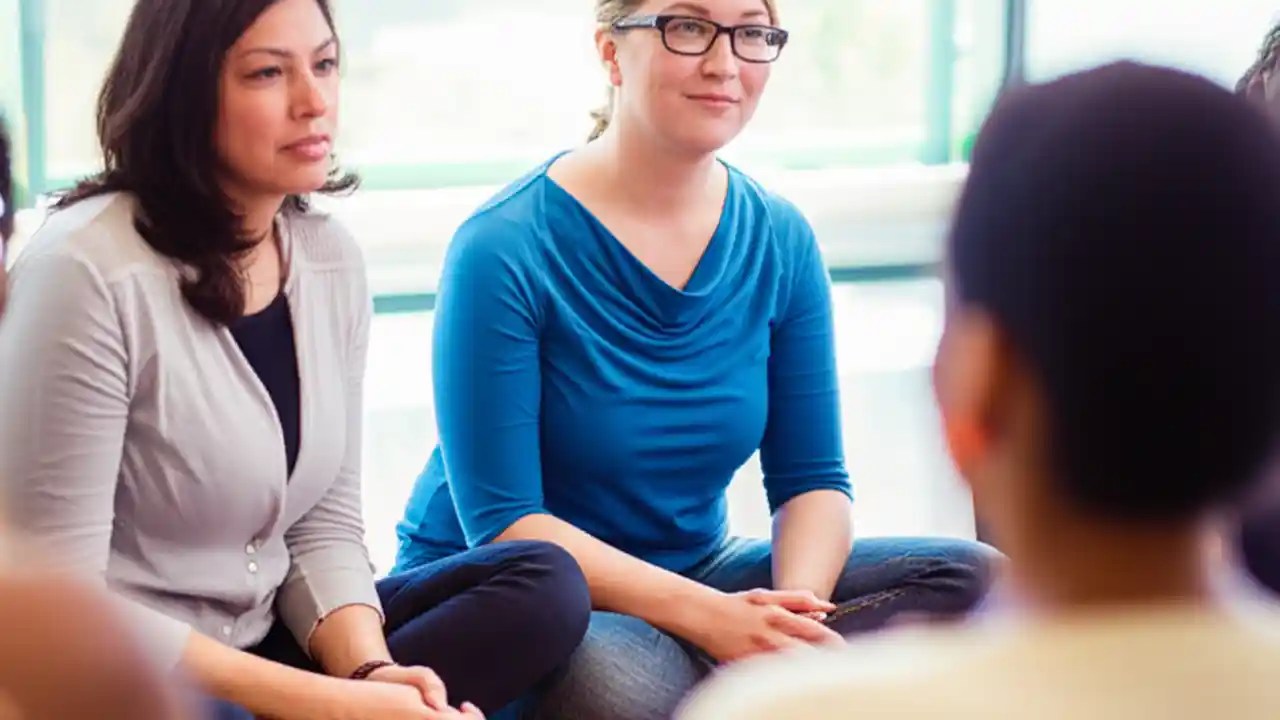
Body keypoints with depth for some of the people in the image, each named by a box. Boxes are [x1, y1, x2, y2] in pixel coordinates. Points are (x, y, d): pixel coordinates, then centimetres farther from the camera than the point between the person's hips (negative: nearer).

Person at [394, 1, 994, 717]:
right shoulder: (505, 250, -18)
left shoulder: (781, 241, -1)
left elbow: (811, 478, 1)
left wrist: (795, 609, -22)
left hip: (695, 573, 6)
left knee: (971, 573, -11)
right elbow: (501, 520, -20)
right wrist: (705, 616, -30)